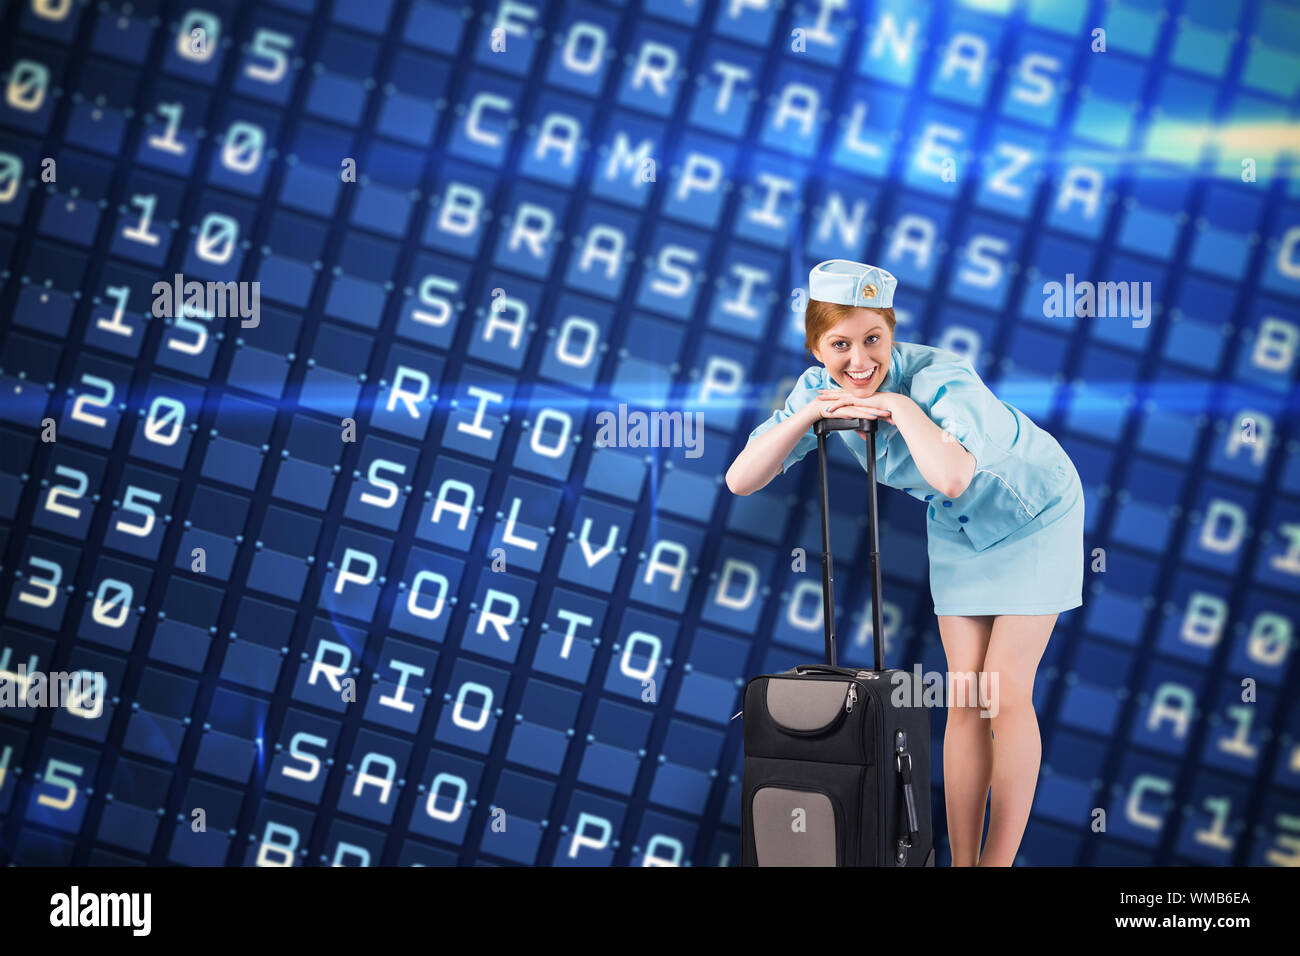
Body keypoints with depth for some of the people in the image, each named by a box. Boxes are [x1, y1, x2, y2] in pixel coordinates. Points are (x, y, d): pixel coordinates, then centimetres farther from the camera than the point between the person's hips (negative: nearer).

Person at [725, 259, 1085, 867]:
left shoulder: (940, 378, -36)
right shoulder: (822, 389, -17)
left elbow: (952, 477, -56)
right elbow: (741, 480, -22)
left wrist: (901, 407, -43)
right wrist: (809, 414, -32)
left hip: (1034, 514, -5)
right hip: (958, 526, 5)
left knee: (1005, 694, -6)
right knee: (964, 696, 2)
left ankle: (999, 861, 4)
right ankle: (961, 862, 8)